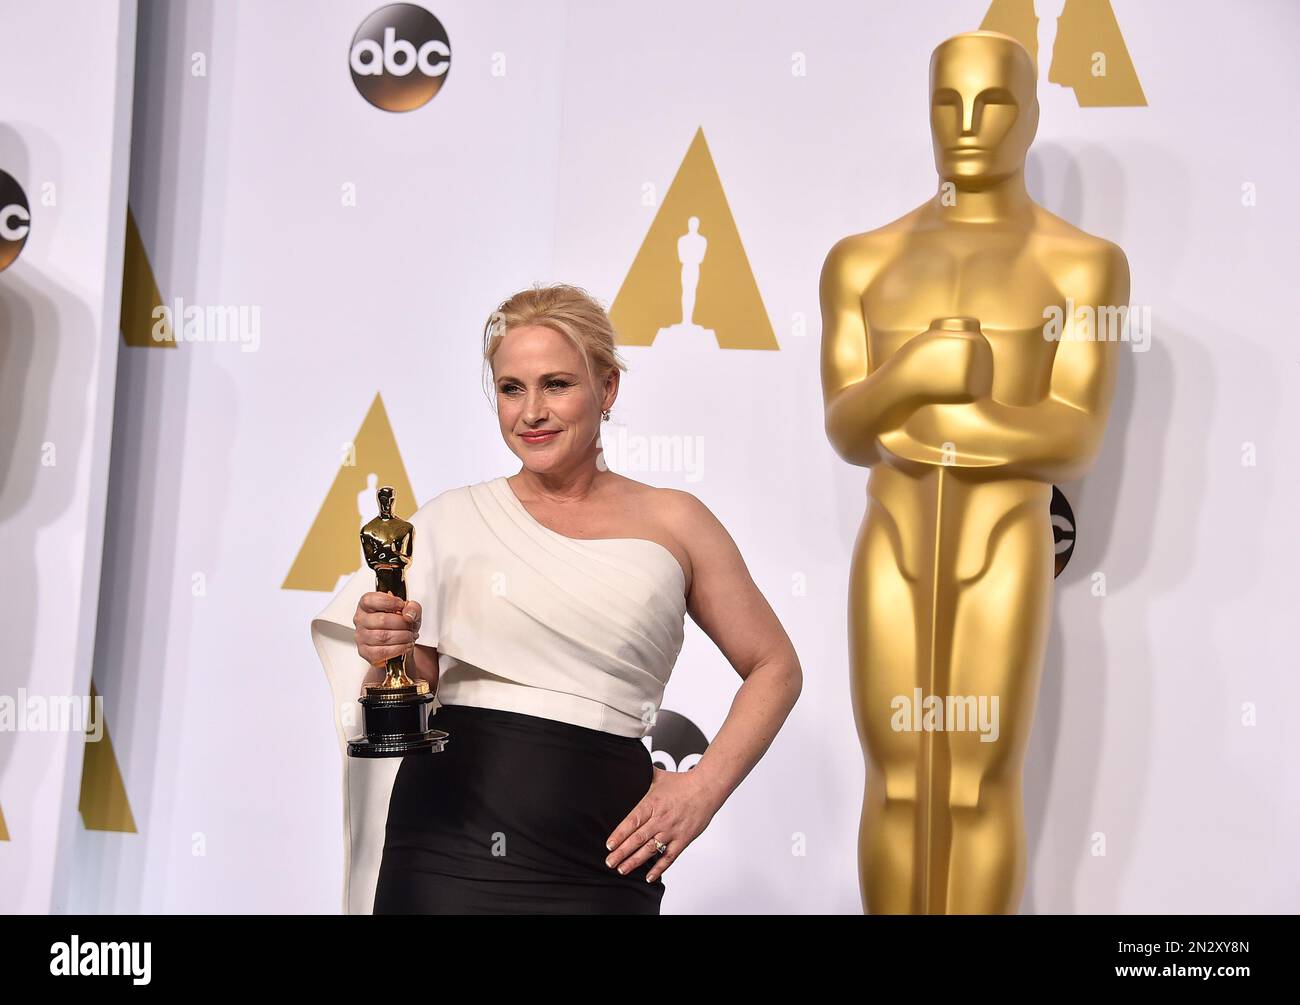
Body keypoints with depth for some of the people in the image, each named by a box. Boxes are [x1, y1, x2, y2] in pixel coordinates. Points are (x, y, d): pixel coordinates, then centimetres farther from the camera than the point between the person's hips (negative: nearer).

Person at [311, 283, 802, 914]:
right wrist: (386, 655, -16)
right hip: (448, 844, 1)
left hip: (594, 863, 0)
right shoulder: (453, 520, 6)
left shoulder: (671, 523, 4)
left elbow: (775, 668, 10)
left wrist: (703, 788, -2)